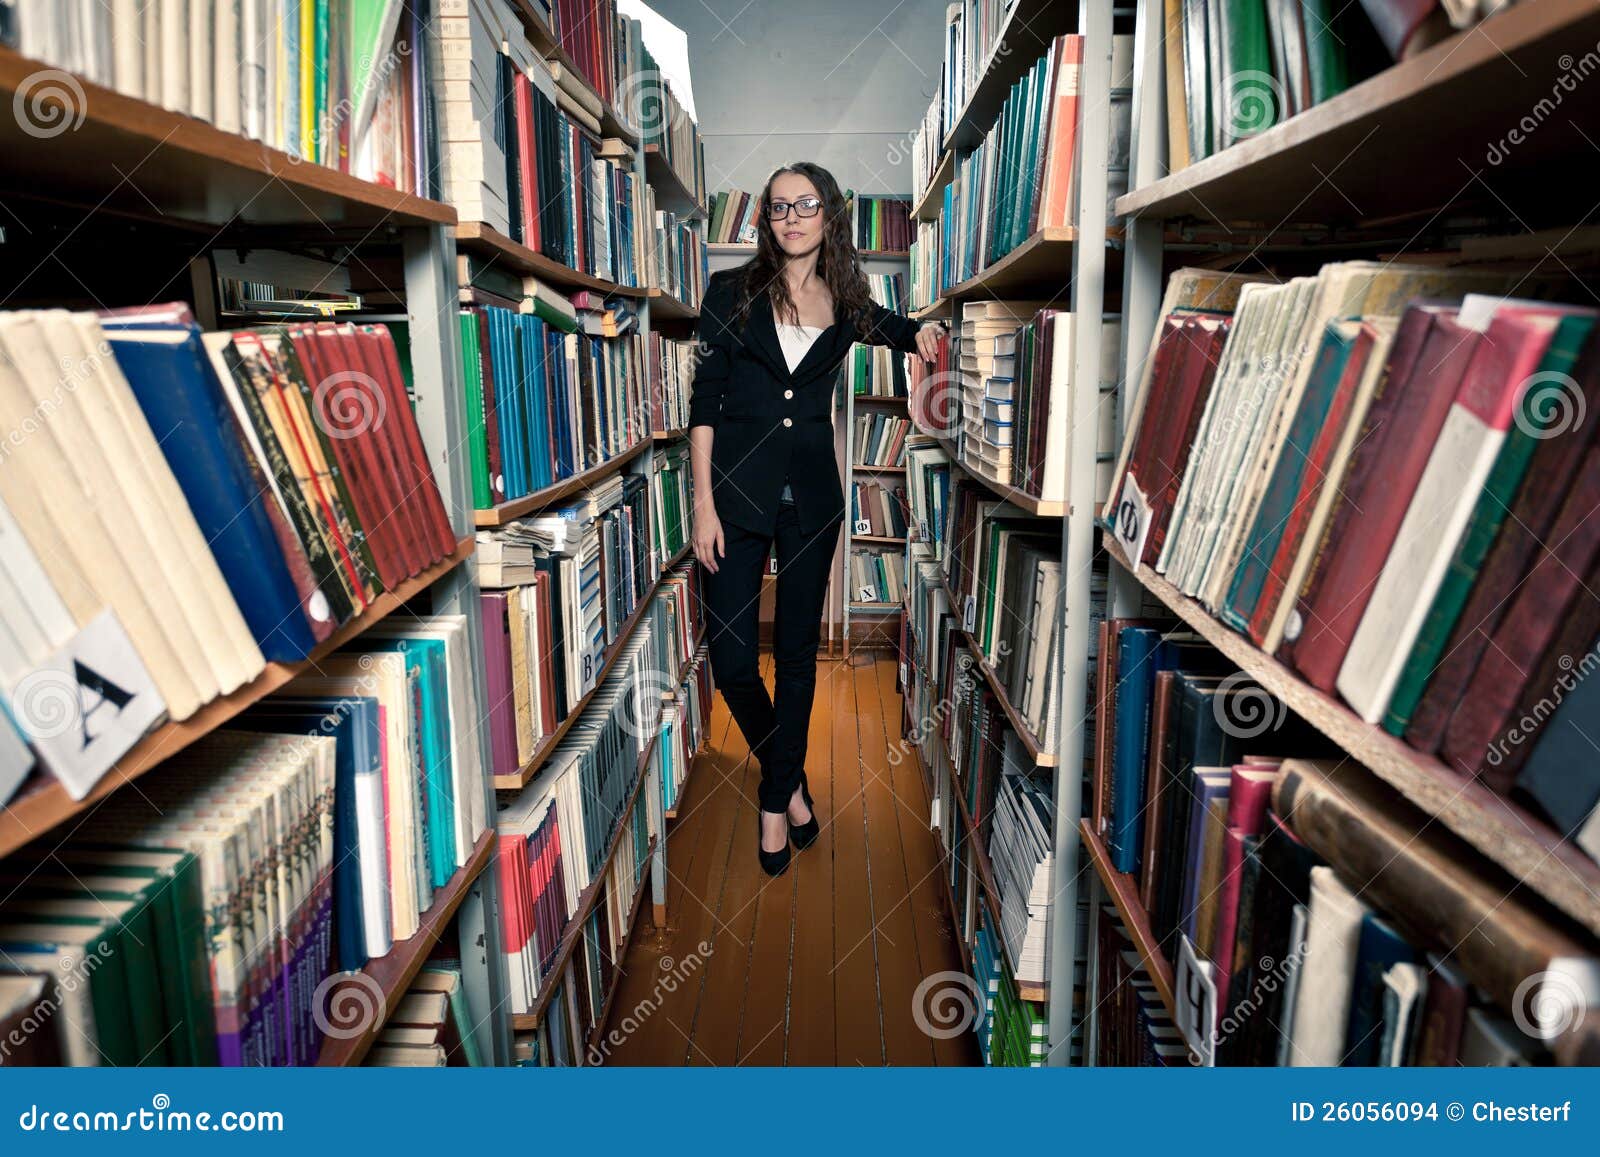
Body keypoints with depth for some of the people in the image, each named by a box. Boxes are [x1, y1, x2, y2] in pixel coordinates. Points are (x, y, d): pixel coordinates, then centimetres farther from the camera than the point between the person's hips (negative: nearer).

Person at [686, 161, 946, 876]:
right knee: (731, 662, -4)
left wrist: (923, 333, 2)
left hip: (812, 494, 2)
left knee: (797, 654, 8)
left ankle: (778, 801, 25)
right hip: (737, 485, -2)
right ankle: (788, 779, 24)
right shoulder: (732, 293, 0)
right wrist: (704, 504, -9)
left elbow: (894, 328, 28)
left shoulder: (847, 305, 7)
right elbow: (704, 402, -2)